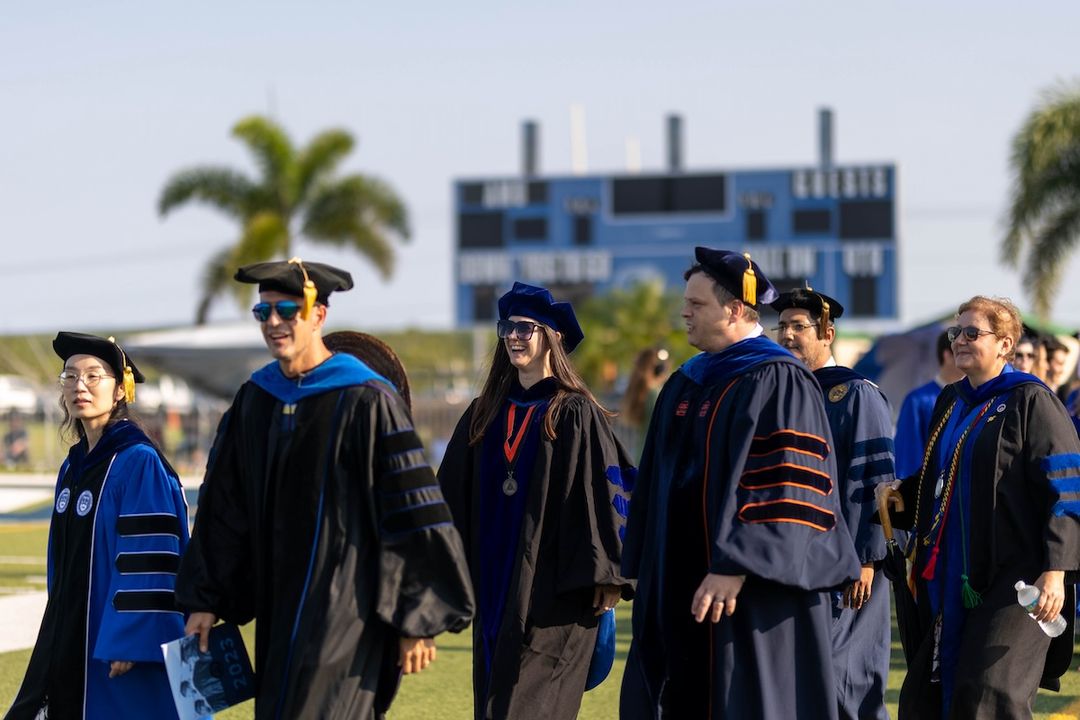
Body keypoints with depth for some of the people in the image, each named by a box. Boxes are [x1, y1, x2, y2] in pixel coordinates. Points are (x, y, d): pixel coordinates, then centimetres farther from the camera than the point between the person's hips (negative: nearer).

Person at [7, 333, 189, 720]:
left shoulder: (139, 462, -13)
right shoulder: (73, 467, 12)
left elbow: (149, 558, -18)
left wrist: (129, 640, -21)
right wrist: (56, 637, 19)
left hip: (117, 633, -8)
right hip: (70, 637, 8)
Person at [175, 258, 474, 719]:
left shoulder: (366, 402, -11)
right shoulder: (255, 400, 8)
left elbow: (412, 512, -11)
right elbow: (223, 507, 14)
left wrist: (416, 621, -11)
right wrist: (204, 600, 10)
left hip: (343, 608, -7)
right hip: (276, 612, 7)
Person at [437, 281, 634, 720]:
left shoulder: (575, 414, -5)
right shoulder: (486, 414, 12)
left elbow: (603, 493, -9)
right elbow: (453, 495, 15)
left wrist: (604, 578, -13)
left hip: (552, 590, -6)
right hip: (495, 585, 6)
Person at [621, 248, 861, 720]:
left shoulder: (777, 382, -12)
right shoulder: (685, 385, 14)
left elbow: (785, 490, -19)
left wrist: (736, 568, -25)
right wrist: (647, 572, 17)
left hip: (751, 595, -8)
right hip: (679, 586, 8)